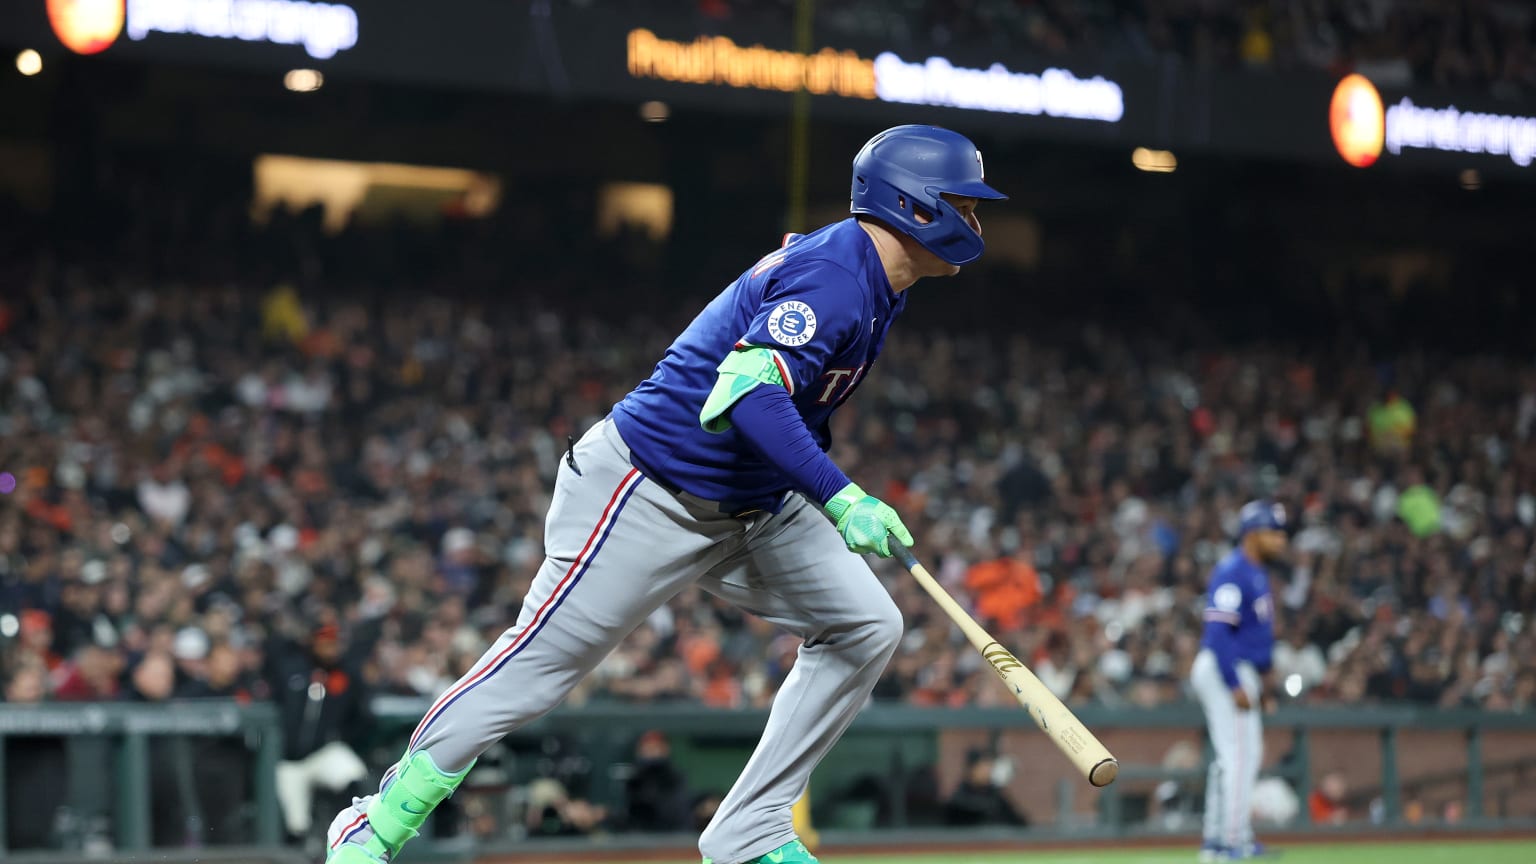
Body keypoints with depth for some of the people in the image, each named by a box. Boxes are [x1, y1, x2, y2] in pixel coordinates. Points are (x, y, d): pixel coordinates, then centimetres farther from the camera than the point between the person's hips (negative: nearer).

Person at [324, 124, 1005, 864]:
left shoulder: (879, 286, 9)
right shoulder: (834, 274, -22)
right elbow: (747, 394, -35)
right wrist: (841, 500, -40)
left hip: (756, 506, 10)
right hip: (651, 492, -10)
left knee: (864, 628, 0)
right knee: (538, 664, -8)